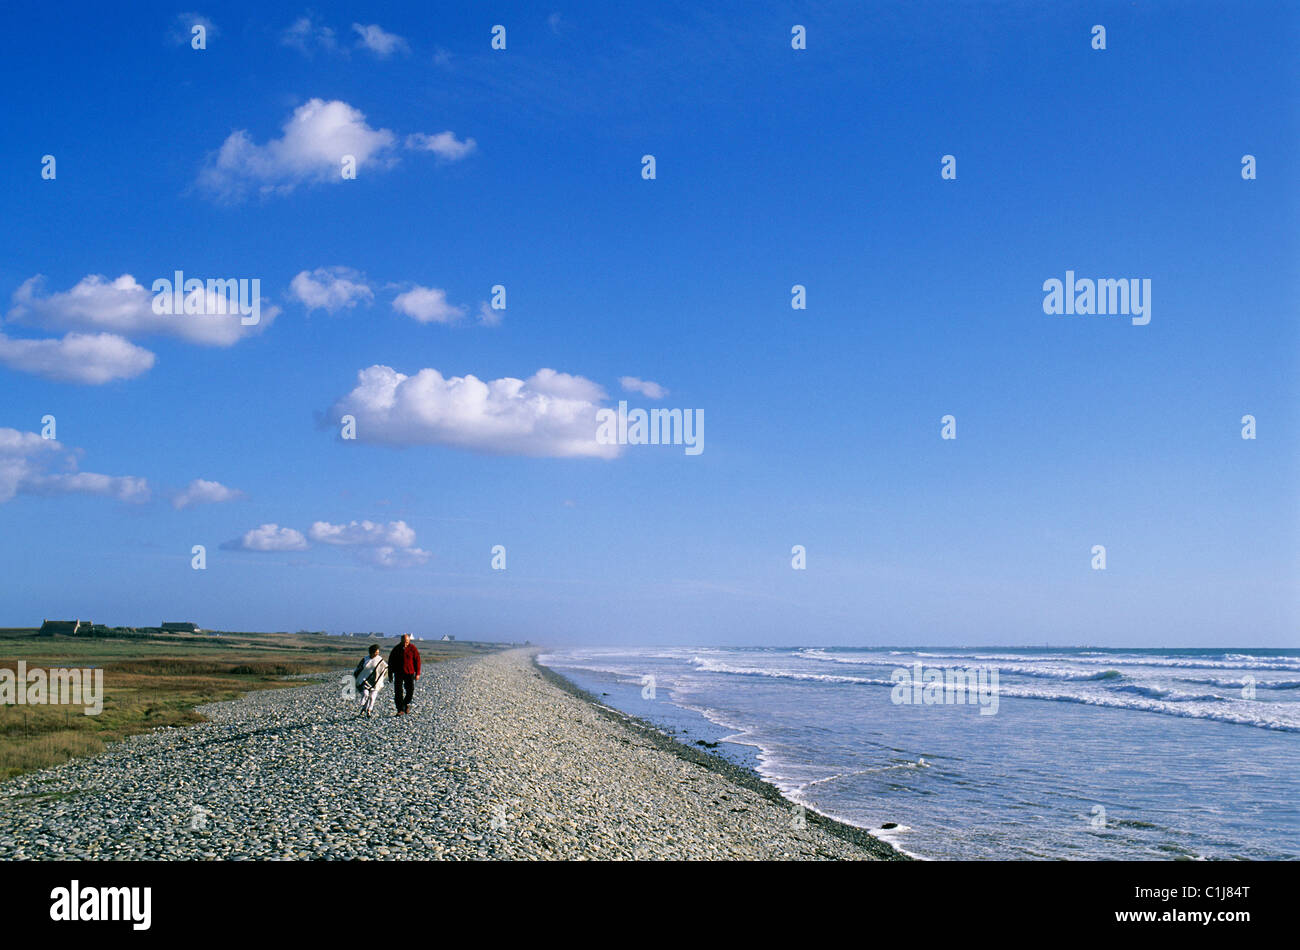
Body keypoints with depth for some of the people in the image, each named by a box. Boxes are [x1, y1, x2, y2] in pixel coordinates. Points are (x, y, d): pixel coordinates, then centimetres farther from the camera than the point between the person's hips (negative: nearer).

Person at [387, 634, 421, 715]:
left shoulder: (412, 648, -3)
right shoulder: (396, 649, 0)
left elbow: (417, 660, 0)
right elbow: (390, 662, 7)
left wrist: (417, 673, -4)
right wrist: (390, 674, 6)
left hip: (410, 673, -1)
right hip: (398, 673, 1)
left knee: (410, 690, -3)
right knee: (398, 692, -5)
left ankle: (407, 703, 27)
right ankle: (401, 710, -1)